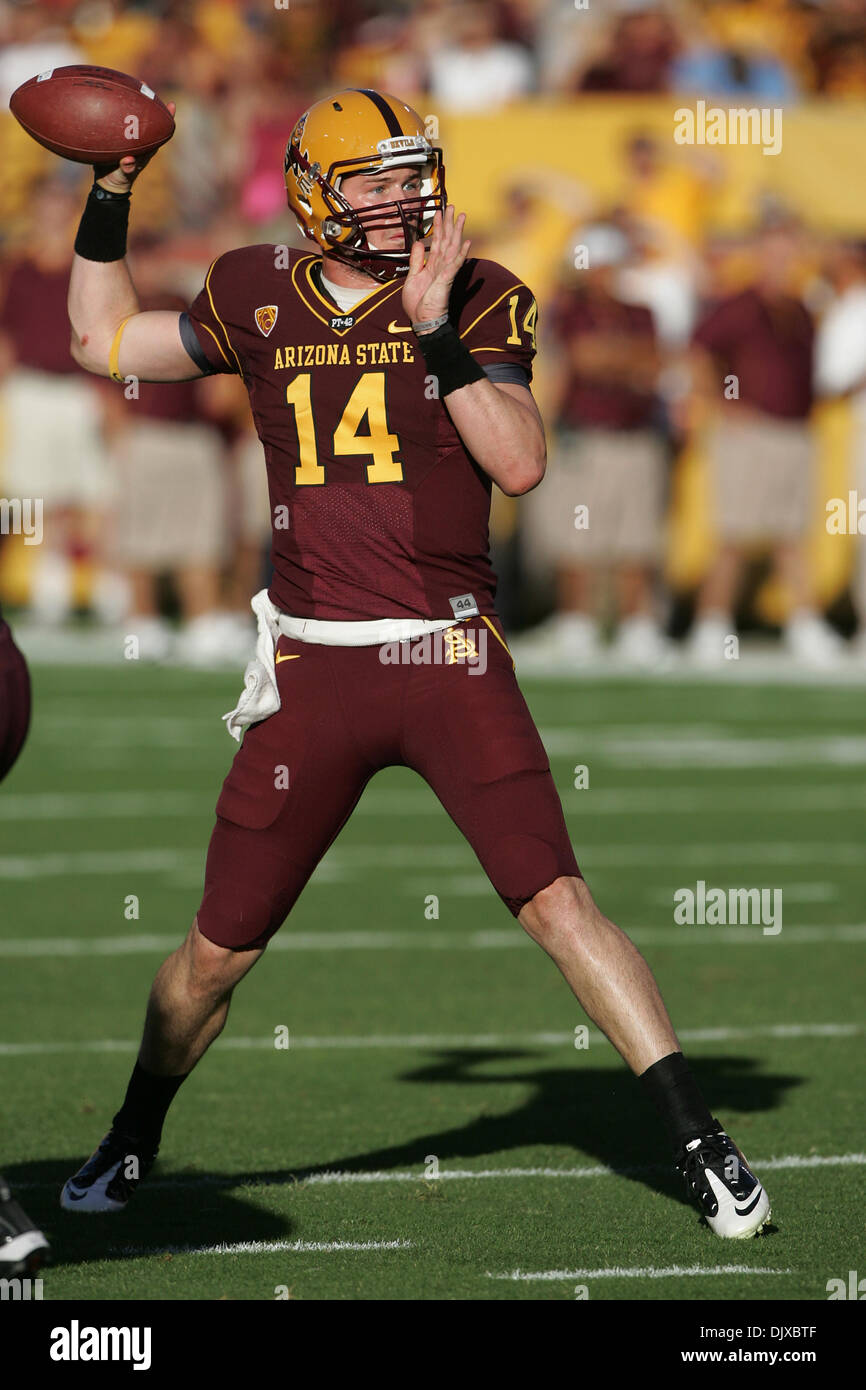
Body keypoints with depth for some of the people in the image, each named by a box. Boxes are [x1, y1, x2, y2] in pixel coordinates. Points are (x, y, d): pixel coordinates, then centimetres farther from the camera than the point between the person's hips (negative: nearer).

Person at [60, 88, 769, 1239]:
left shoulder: (478, 301, 0)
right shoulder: (260, 301, 7)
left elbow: (521, 465, -13)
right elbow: (105, 342, 22)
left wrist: (439, 334, -20)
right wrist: (111, 196, 15)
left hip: (449, 658, -2)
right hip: (314, 670, 2)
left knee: (558, 903, -12)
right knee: (223, 945, 8)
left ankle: (701, 1145, -7)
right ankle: (131, 1143, 31)